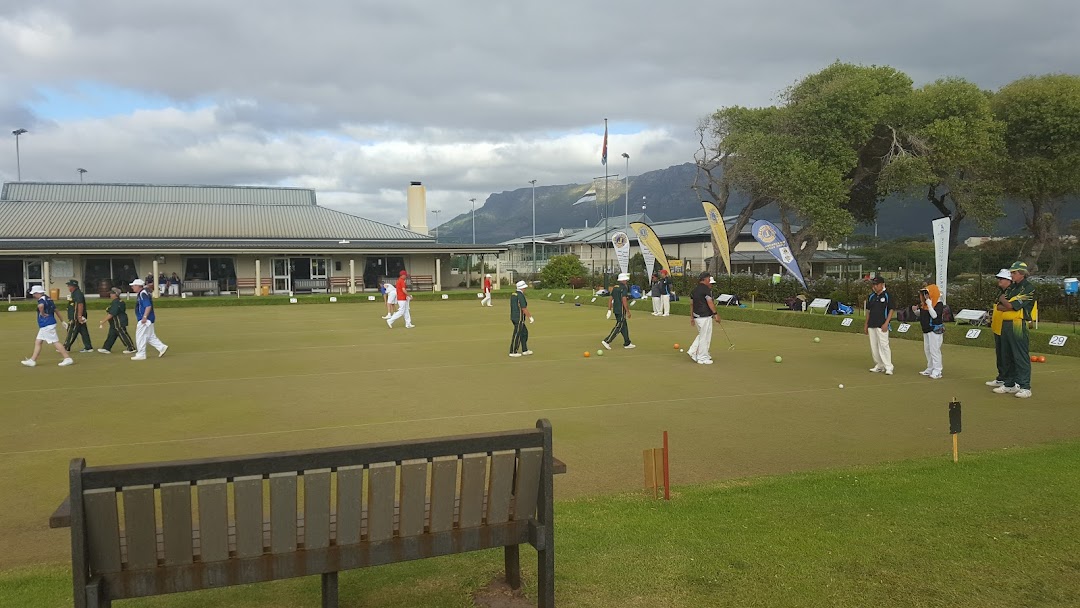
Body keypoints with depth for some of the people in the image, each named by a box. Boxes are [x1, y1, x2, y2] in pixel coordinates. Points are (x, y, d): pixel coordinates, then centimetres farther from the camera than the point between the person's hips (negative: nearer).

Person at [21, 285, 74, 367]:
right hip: (44, 326, 10)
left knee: (55, 342, -8)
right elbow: (55, 309, 22)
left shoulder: (42, 299, -15)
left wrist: (42, 313, -23)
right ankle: (32, 360, 18)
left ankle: (68, 358, -8)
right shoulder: (48, 299, 15)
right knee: (37, 342, 14)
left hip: (47, 326, -10)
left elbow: (40, 305, -41)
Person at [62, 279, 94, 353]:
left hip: (76, 317, -10)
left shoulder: (78, 294, -15)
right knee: (83, 332, 8)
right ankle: (88, 347, 9)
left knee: (72, 332, -4)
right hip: (74, 317, 10)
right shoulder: (74, 293, 18)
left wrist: (79, 316, -27)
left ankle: (66, 348, 2)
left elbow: (80, 305, -23)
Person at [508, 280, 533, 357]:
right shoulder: (521, 296, -19)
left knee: (524, 332, 16)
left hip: (514, 317, 10)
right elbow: (524, 309, -20)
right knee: (517, 335, -1)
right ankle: (513, 352, 5)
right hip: (519, 318, -10)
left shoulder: (513, 294, 11)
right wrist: (530, 317, -10)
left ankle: (525, 350, 20)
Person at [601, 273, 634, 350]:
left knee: (624, 326, 15)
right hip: (621, 310, -9)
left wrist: (609, 310, 16)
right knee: (618, 327, -6)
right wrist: (628, 312, -15)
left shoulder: (615, 287, 12)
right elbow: (624, 301, -20)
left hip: (615, 309, 9)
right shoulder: (623, 288, -14)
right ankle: (607, 341, -11)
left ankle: (627, 343, 20)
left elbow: (610, 299, 13)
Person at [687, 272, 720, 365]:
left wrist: (692, 317, 21)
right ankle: (703, 358, 6)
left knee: (702, 335, 22)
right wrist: (715, 314, -16)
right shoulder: (706, 289, -12)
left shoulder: (694, 290, 13)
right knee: (705, 337, 0)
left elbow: (691, 304, 16)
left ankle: (693, 351, 16)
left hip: (696, 316, 9)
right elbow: (710, 302, -19)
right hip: (705, 317, -9)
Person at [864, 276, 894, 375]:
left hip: (882, 326, -6)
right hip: (871, 325, 6)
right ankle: (879, 366, 17)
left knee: (884, 345, -12)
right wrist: (866, 324, 13)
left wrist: (886, 323, -15)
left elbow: (891, 310, -6)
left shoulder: (887, 295, -4)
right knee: (874, 347, 8)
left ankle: (888, 367, -8)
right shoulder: (871, 296, 12)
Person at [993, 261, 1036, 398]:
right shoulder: (1011, 287, 19)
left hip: (1018, 324, -8)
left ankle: (1025, 387, -6)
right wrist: (1009, 305, -9)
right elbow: (999, 307, 11)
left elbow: (1011, 306, -15)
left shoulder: (1028, 288, -7)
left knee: (1021, 357, -8)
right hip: (1005, 324, 8)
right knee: (1008, 356, 12)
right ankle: (1009, 384, 19)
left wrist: (1003, 300, 5)